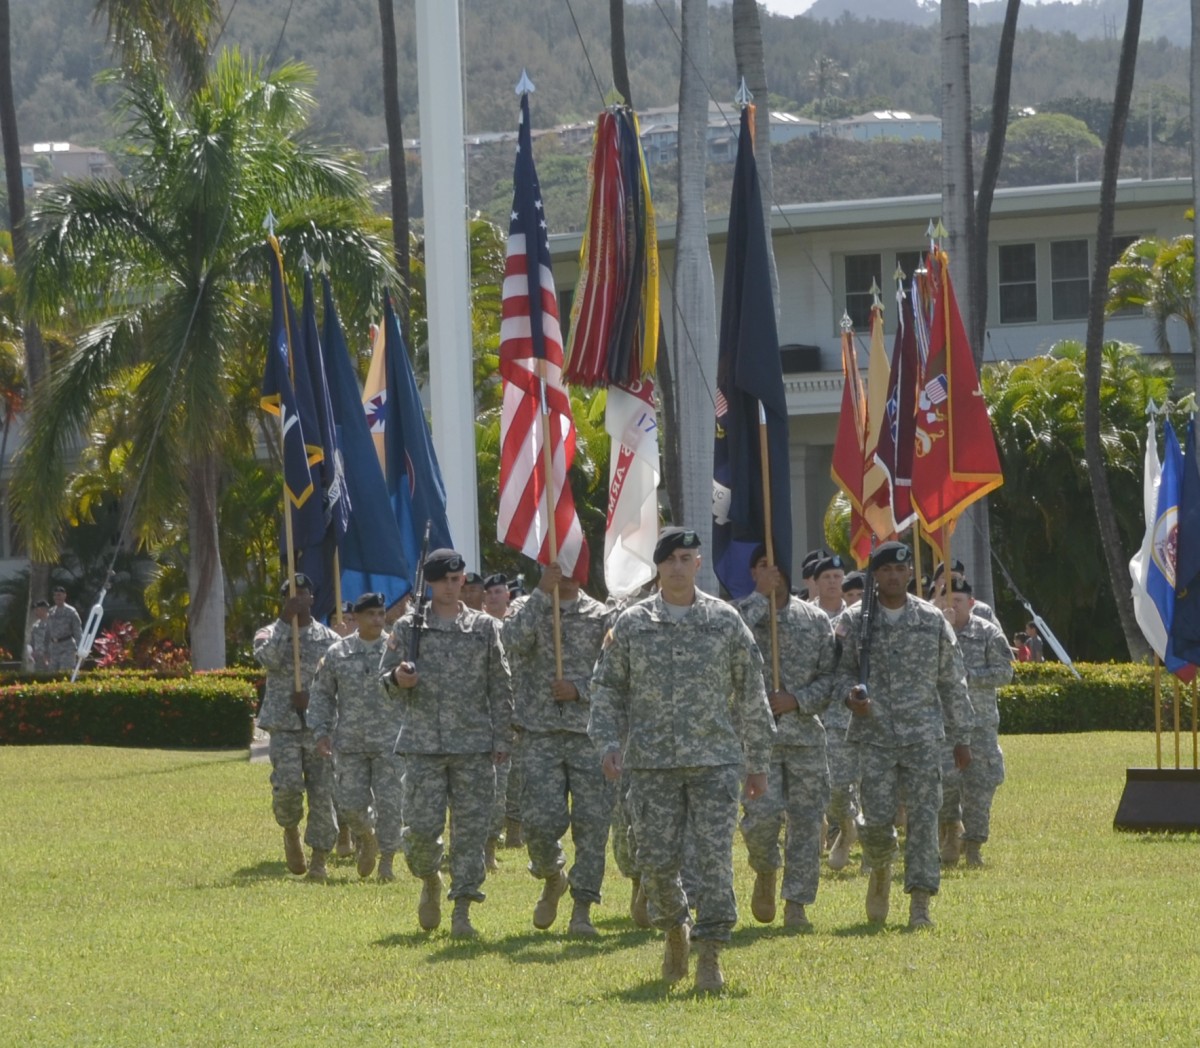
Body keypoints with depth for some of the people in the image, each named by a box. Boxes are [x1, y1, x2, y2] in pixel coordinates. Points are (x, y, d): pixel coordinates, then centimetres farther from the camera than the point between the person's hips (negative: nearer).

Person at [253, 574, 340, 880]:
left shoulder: (329, 639, 9)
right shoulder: (269, 634, 6)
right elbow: (268, 659, -17)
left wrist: (312, 697, -11)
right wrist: (285, 620, -18)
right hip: (284, 726, -1)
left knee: (323, 792, -3)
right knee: (287, 785, -17)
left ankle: (319, 859, 6)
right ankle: (291, 832, 14)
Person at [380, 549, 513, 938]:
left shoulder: (485, 627, 7)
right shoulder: (409, 628, 6)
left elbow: (500, 687, 8)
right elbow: (384, 677, 10)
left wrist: (502, 739, 2)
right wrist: (398, 679, -14)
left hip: (474, 744, 0)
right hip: (423, 744, 0)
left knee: (471, 827, -3)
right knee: (422, 826, -6)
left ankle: (462, 910, 1)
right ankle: (430, 881, 24)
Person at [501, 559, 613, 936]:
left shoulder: (601, 618, 7)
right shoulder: (528, 609, 7)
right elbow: (514, 639, -17)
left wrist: (580, 690, -12)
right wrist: (543, 593, -18)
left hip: (590, 735, 1)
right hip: (540, 735, -1)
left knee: (592, 823, -5)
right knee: (540, 820, -8)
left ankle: (582, 910, 2)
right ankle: (552, 877, 24)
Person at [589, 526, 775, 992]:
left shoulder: (726, 622, 4)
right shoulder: (631, 624, 5)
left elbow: (751, 696, 9)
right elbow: (606, 688, 10)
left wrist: (758, 762, 9)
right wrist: (608, 742, -5)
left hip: (715, 760, -1)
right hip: (652, 762, 1)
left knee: (715, 857, -9)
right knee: (657, 860, 1)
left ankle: (710, 954, -6)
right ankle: (674, 928, 28)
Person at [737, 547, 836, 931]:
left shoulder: (816, 620, 8)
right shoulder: (742, 615, 1)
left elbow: (830, 676, 7)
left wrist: (798, 700, -10)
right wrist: (761, 597, -18)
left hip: (805, 730, 3)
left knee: (807, 819, 1)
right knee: (762, 814, -14)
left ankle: (796, 905, 8)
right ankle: (765, 873, 17)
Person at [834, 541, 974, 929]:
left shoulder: (933, 620, 5)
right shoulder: (854, 621, 3)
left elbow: (953, 682, 9)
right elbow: (841, 670, 8)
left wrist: (961, 737, 10)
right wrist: (851, 695, -16)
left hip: (923, 735, 0)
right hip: (875, 735, 0)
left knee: (924, 816, -7)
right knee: (878, 817, -6)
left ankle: (920, 903, -5)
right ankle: (880, 869, 27)